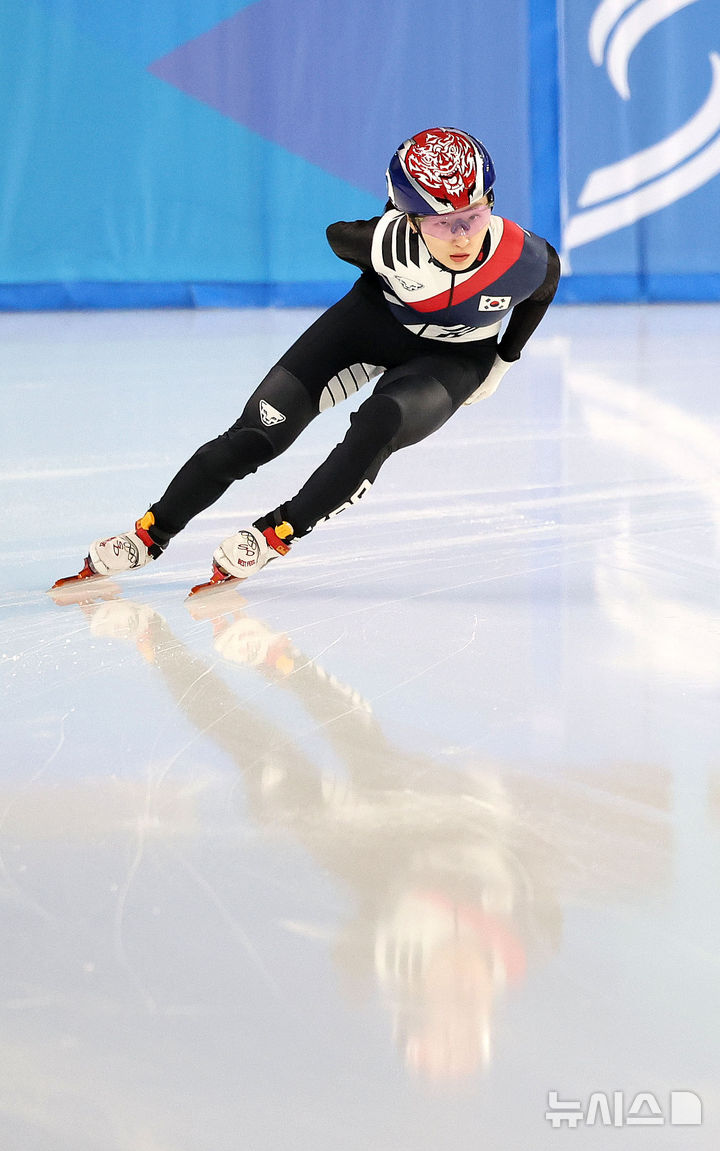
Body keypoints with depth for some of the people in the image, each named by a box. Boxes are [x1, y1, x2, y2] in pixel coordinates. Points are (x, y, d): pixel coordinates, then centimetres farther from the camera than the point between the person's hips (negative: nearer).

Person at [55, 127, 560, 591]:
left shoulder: (522, 257, -33)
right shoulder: (389, 239, -34)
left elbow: (546, 282, -5)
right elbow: (338, 235, -8)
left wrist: (502, 363, 3)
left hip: (454, 358, 0)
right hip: (377, 318, 0)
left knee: (378, 426, -30)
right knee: (263, 428, -8)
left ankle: (277, 534, -16)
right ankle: (152, 532, 5)